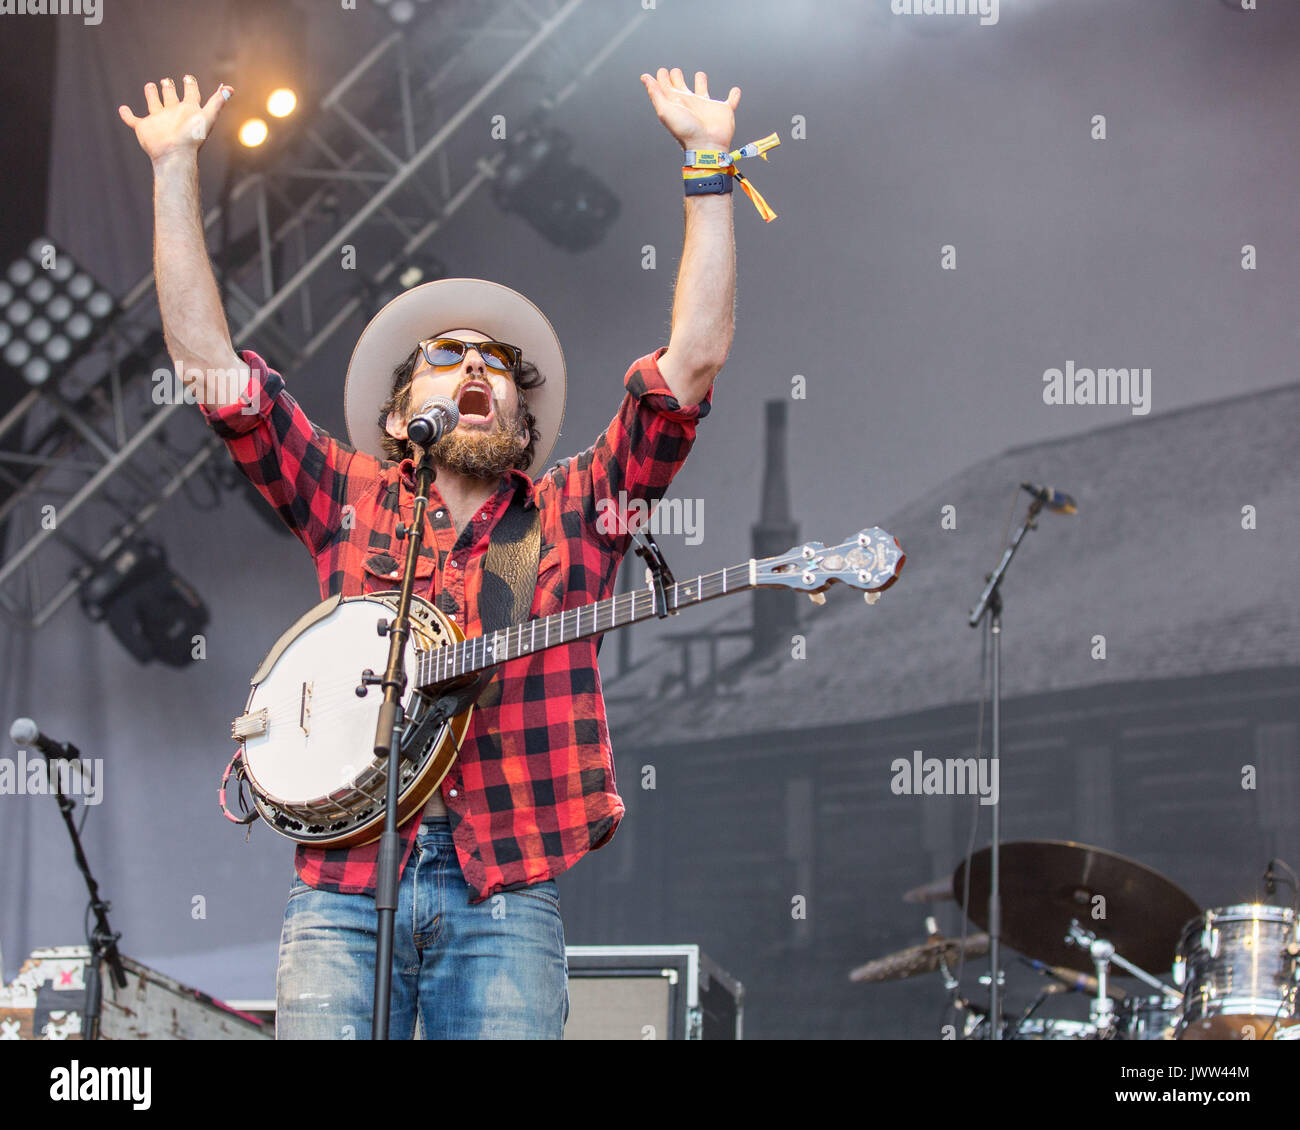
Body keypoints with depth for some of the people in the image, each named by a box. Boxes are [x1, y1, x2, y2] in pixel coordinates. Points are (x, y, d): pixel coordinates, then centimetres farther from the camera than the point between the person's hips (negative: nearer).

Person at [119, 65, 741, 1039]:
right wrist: (177, 171, 10)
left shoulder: (574, 512, 16)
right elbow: (207, 357, 12)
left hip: (504, 896, 0)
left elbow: (696, 358, 9)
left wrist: (709, 164, 7)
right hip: (344, 891, 0)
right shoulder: (350, 499, 18)